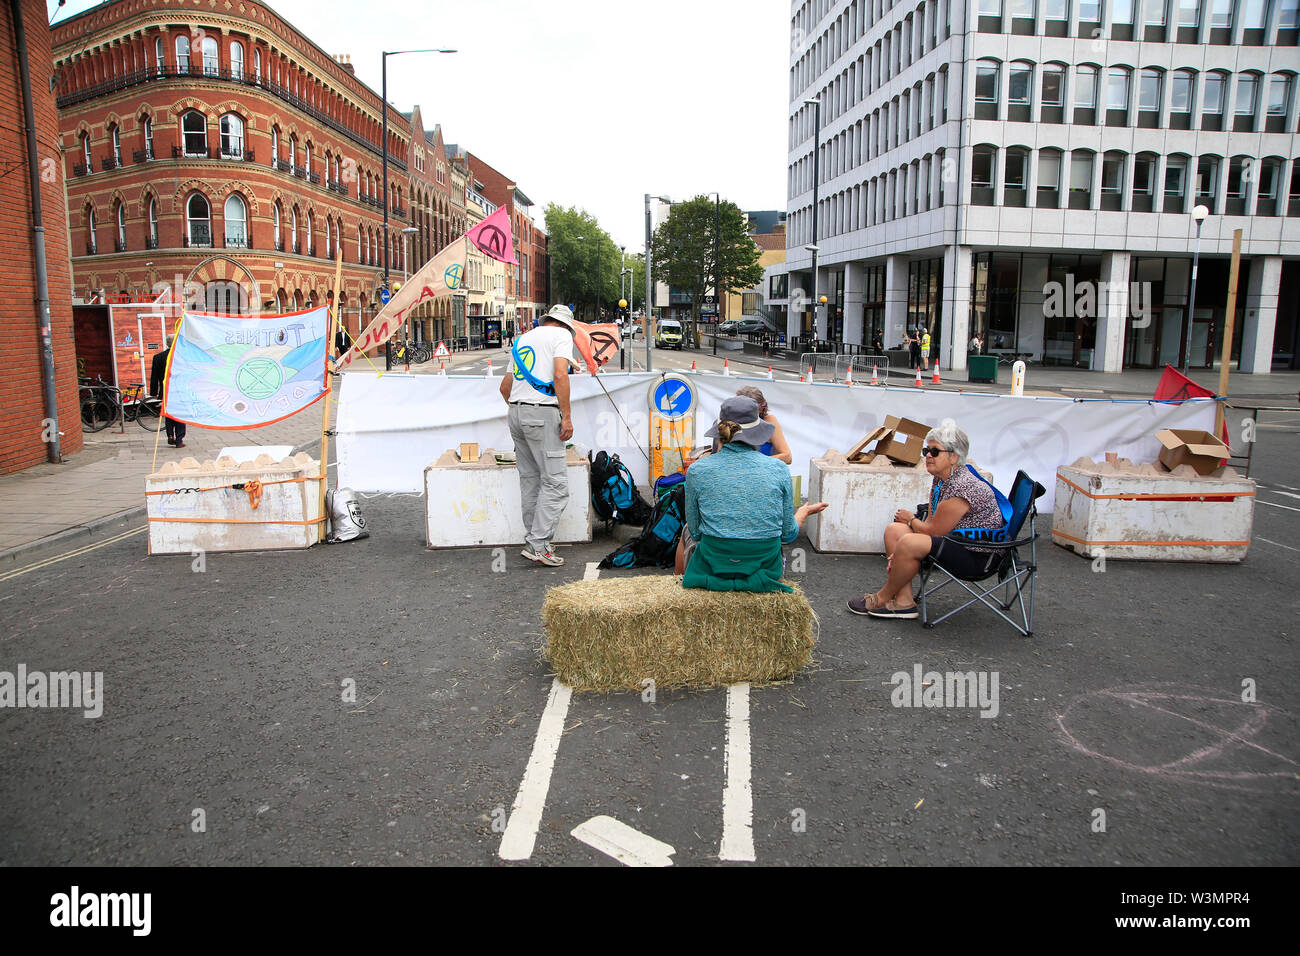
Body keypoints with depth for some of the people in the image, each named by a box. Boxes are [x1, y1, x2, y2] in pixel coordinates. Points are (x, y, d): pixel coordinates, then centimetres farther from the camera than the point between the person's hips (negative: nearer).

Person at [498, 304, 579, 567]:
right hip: (542, 412, -8)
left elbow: (505, 387, 27)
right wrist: (567, 416, -13)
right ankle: (538, 544, -11)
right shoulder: (562, 334, 4)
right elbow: (560, 375, -13)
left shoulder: (522, 339, 25)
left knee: (530, 480, 12)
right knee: (555, 482, -6)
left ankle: (532, 540, 15)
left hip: (515, 411, 8)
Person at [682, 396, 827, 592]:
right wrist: (805, 511, 23)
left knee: (686, 533, 33)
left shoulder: (697, 471, -9)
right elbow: (788, 535, 1)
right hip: (766, 569, 1)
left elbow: (695, 533, 1)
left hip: (713, 567, -1)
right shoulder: (779, 469, -8)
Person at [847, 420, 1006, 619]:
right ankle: (904, 602, -3)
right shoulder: (940, 479, 4)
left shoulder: (962, 487, -26)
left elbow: (934, 531, -21)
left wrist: (910, 520, 0)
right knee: (894, 530, 2)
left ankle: (883, 598, -3)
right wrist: (902, 554, -7)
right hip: (958, 540, 10)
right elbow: (931, 521, 6)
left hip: (979, 556, -10)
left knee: (909, 543, -27)